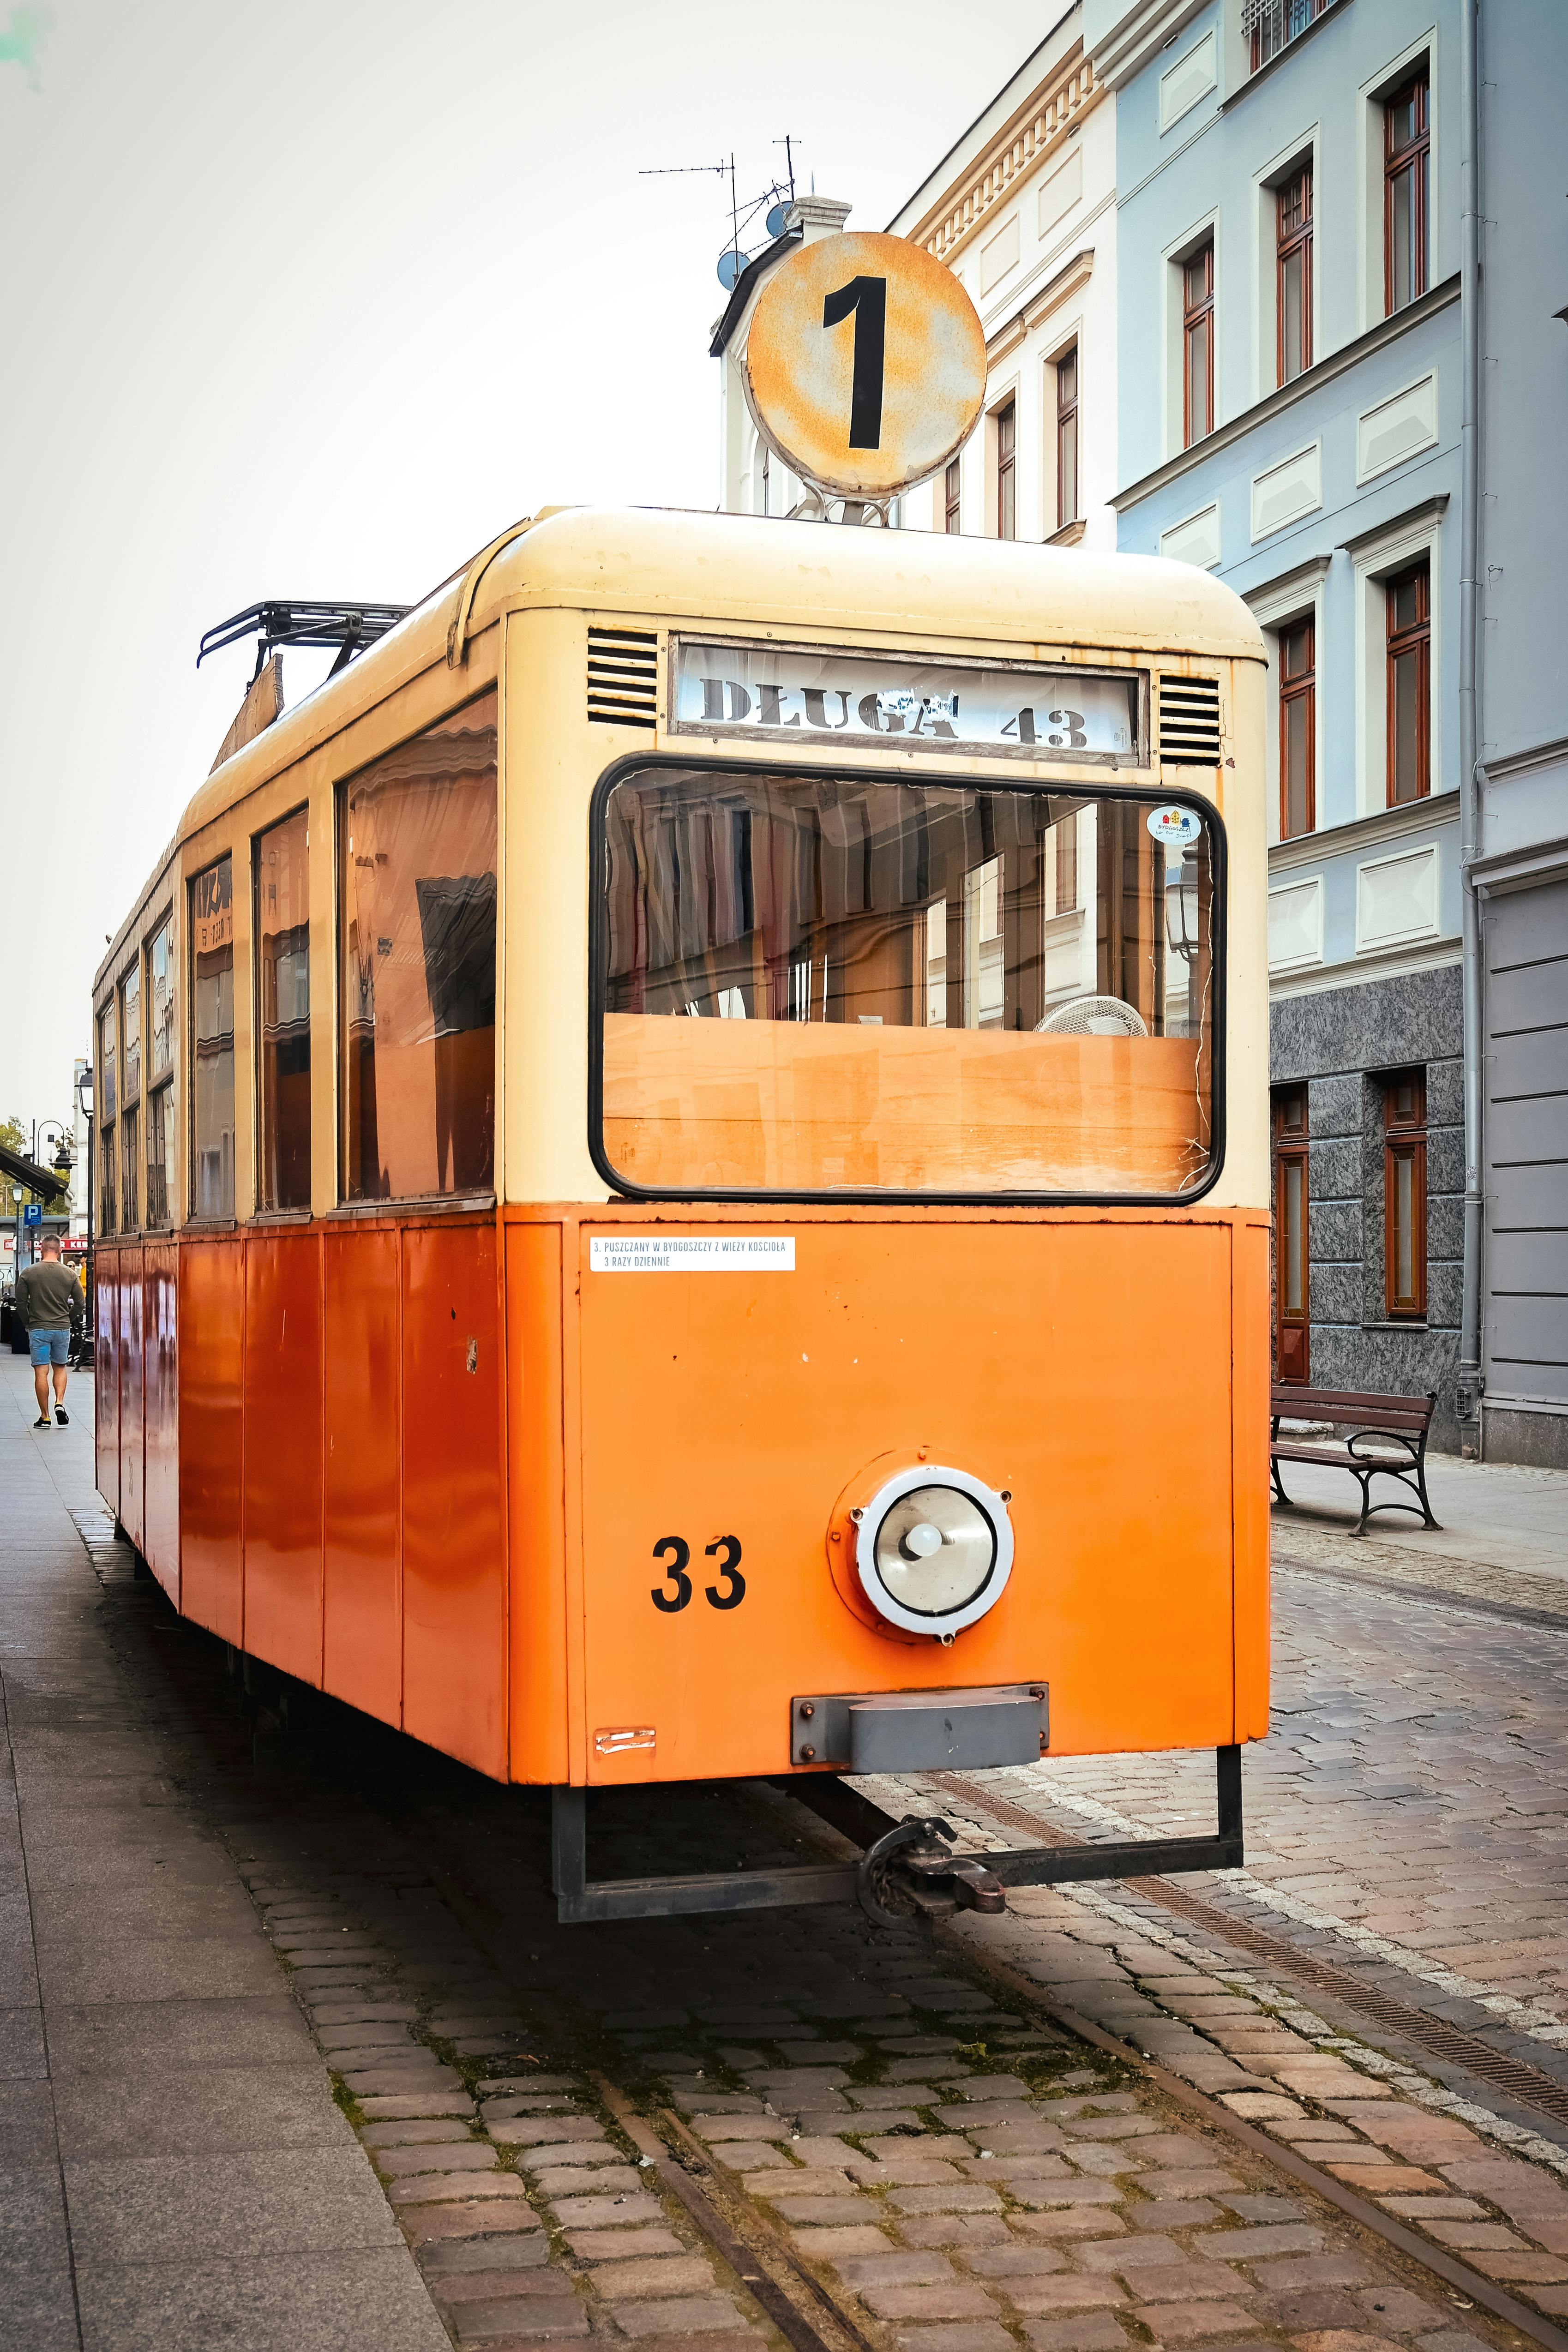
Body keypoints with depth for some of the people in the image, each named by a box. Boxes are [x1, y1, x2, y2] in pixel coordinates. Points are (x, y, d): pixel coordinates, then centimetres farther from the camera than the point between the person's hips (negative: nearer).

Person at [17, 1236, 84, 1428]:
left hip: (38, 1329, -2)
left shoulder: (28, 1273, -5)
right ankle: (60, 1403, -2)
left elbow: (21, 1304, -2)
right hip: (63, 1329, 2)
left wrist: (29, 1323, 11)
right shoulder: (70, 1274, -2)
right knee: (60, 1368, 18)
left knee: (41, 1372, 2)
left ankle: (44, 1417, 4)